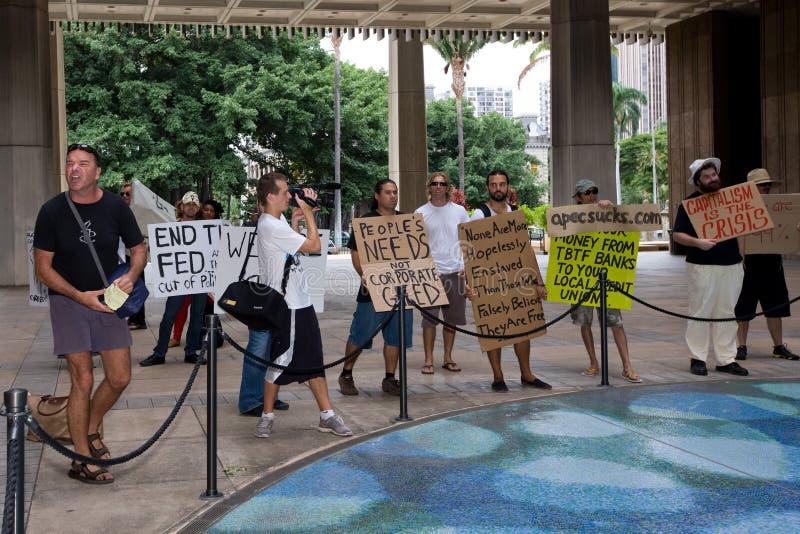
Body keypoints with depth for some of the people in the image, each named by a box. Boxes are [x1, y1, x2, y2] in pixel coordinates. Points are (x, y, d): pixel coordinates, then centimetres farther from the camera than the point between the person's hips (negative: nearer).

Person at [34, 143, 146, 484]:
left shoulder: (116, 207, -3)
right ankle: (82, 460, 8)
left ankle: (90, 432, 30)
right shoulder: (53, 211, -9)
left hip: (108, 300, 3)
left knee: (120, 377, 4)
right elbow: (43, 267, -7)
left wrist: (131, 276, -16)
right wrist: (80, 296, -19)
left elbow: (138, 250, 6)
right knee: (82, 381, -4)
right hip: (68, 302, -3)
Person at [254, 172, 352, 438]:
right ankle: (267, 416, 16)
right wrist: (308, 213, -7)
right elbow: (314, 246, -18)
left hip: (300, 301, 10)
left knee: (313, 360, 11)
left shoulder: (278, 221, 11)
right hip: (285, 306, -10)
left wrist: (297, 216, 13)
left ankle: (326, 415, 17)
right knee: (280, 361, 1)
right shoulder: (271, 226, -20)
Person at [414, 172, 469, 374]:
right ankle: (428, 360, 6)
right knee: (429, 317, -2)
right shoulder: (420, 213, 2)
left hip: (455, 272, 2)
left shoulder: (459, 211, 6)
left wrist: (466, 266, -2)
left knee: (452, 317, 8)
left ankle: (448, 358, 19)